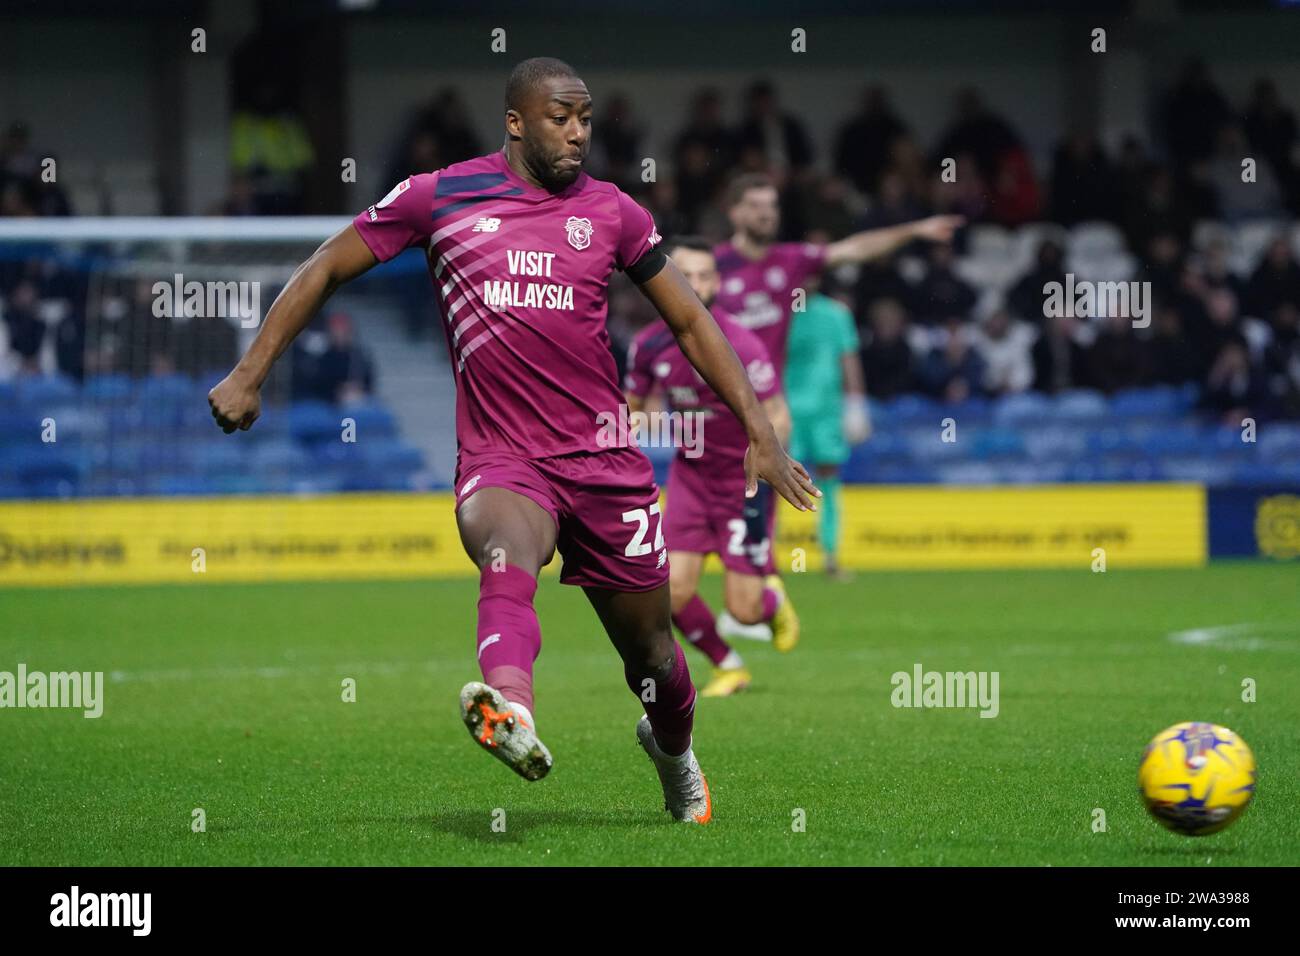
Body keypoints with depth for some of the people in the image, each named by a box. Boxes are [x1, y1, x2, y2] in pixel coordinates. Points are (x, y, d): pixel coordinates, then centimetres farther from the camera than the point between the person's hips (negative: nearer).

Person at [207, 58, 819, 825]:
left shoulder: (611, 212, 8)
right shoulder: (440, 198, 3)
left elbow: (691, 321, 16)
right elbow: (327, 271, 12)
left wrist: (760, 431, 9)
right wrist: (250, 374, 7)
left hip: (605, 461, 3)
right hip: (500, 460, -3)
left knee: (651, 652, 12)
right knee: (508, 558, -38)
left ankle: (675, 756, 45)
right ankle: (510, 712, -65)